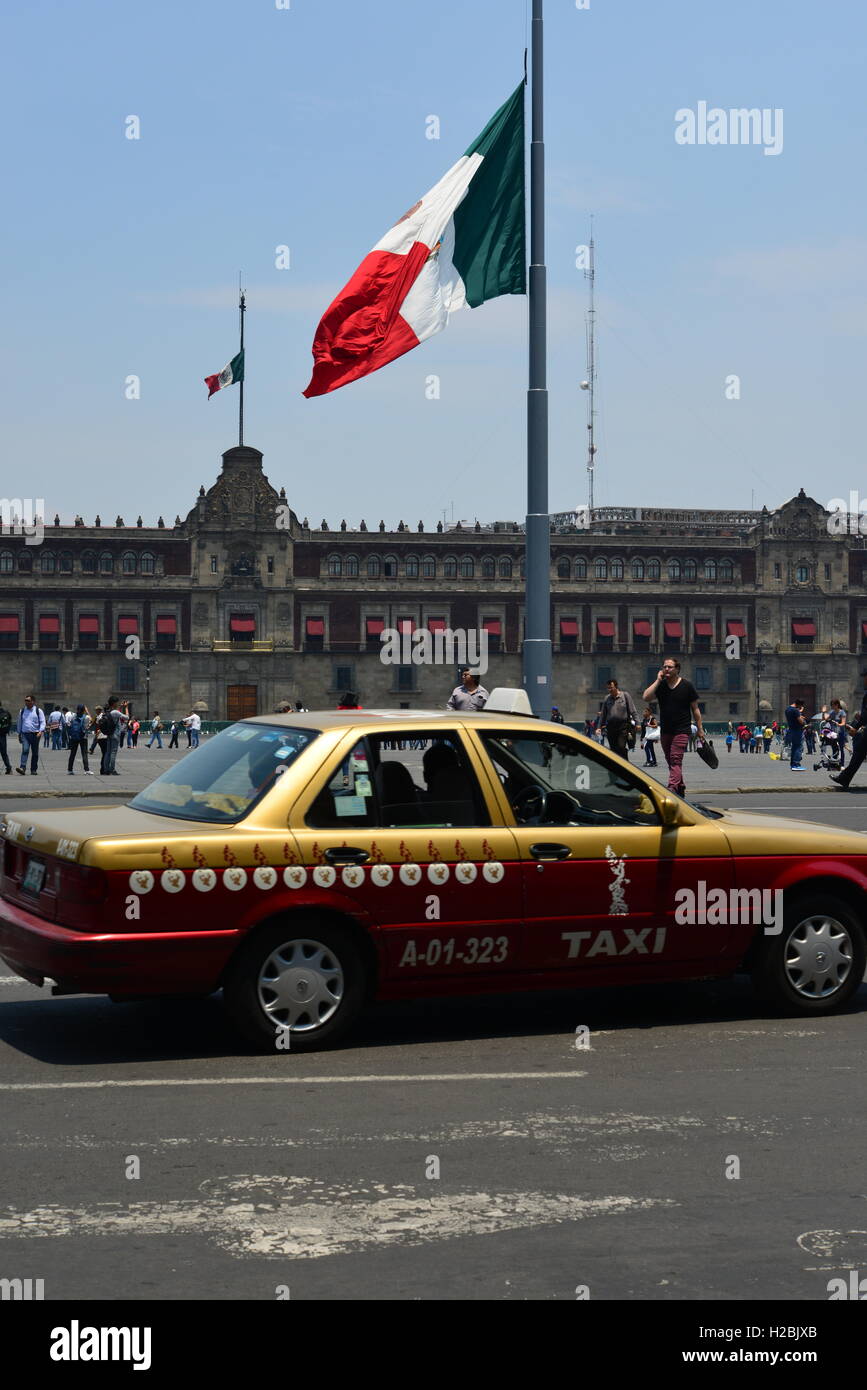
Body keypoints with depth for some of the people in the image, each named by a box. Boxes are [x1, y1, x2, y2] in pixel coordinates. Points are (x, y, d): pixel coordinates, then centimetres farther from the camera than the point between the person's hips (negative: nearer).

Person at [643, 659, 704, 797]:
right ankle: (681, 788, 26)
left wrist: (700, 729, 1)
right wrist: (658, 680, -9)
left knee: (675, 759, -16)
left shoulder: (687, 686, -1)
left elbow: (695, 709, 3)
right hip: (665, 730, 5)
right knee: (670, 761, 12)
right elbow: (646, 697, -11)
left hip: (682, 730, -5)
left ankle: (672, 788, -25)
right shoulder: (660, 685, 6)